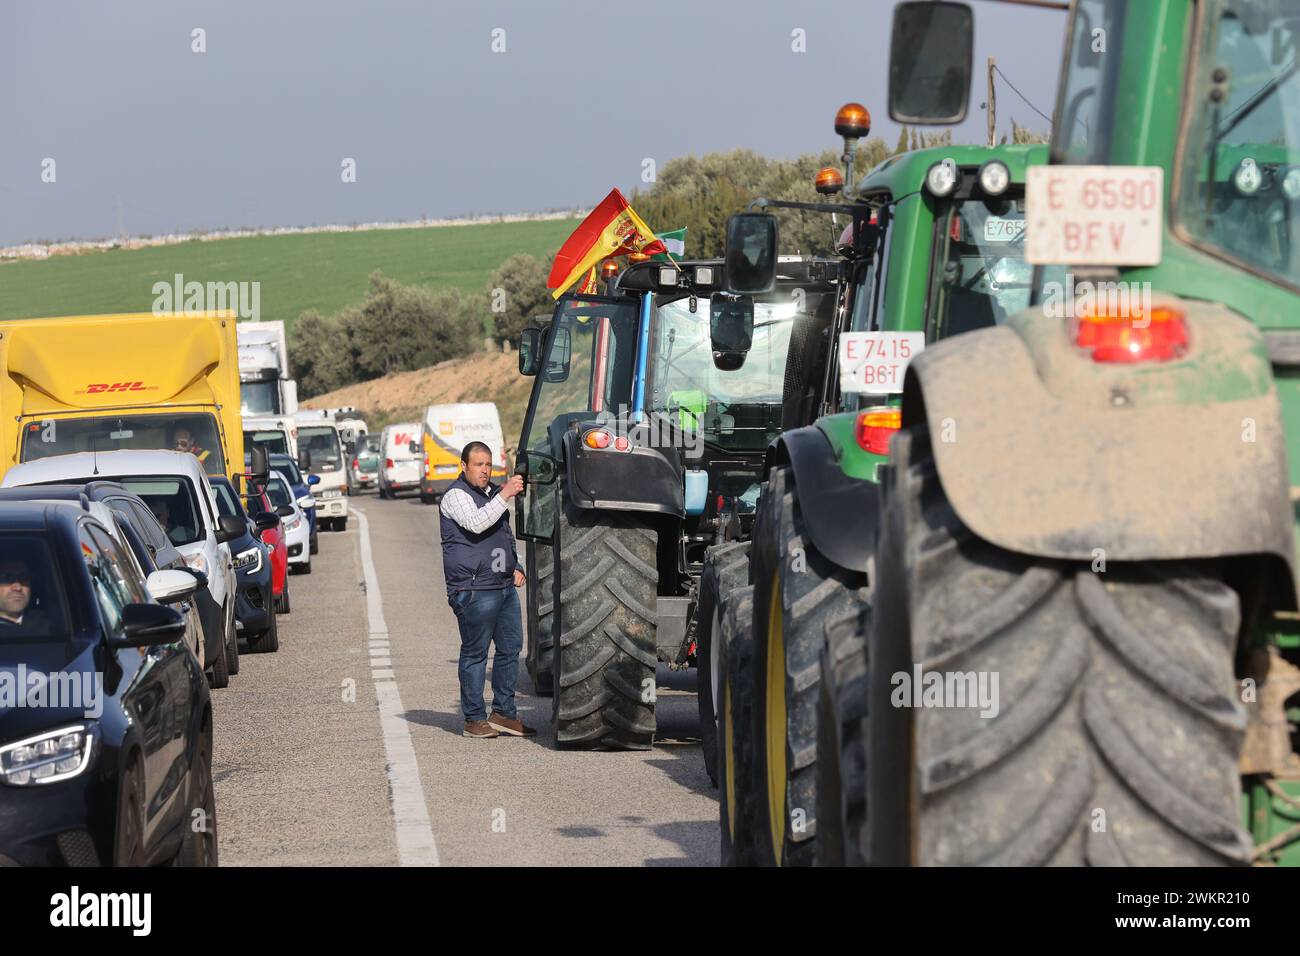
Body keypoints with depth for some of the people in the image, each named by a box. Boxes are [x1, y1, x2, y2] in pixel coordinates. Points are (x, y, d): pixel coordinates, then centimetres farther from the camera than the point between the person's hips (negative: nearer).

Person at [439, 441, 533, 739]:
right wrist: (505, 495, -30)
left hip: (505, 586, 9)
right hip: (474, 589, -9)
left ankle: (504, 714, 16)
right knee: (474, 653, -4)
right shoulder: (456, 496, -7)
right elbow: (476, 524, -26)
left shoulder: (492, 492, 20)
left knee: (511, 648, 8)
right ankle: (474, 719, 0)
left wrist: (516, 567, 17)